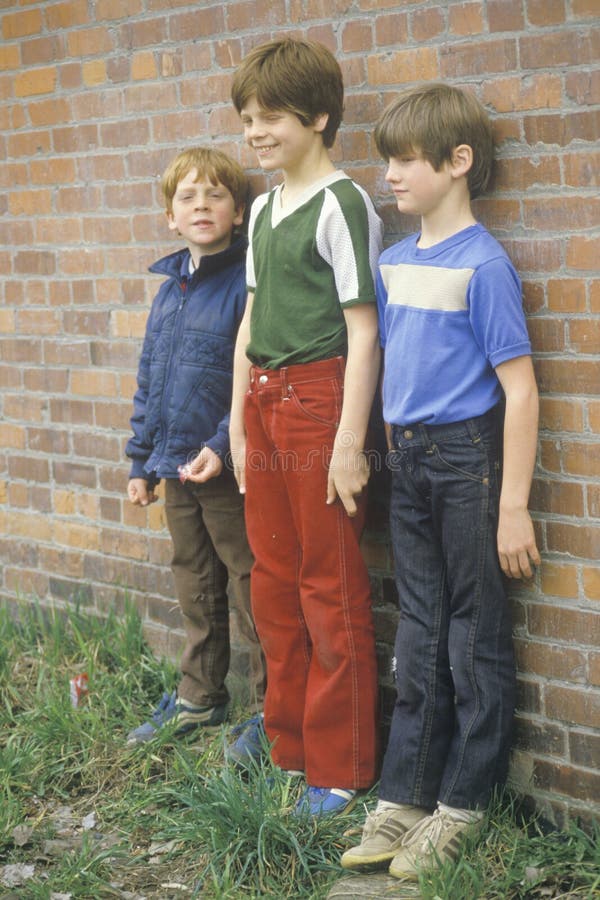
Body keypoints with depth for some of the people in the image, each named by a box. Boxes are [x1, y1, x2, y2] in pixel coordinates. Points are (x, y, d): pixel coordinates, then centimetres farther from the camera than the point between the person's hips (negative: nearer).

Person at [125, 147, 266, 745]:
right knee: (195, 592, 19)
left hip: (229, 470, -7)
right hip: (176, 470, 7)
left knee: (252, 592, 4)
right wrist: (141, 461, 15)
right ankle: (198, 699, 34)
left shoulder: (247, 284, -13)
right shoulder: (169, 291, 10)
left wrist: (223, 445, -24)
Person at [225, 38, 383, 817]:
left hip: (320, 398, -8)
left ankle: (340, 767, 10)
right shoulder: (263, 210, 14)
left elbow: (364, 330, -14)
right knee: (274, 578, 15)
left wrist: (349, 441, -17)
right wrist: (240, 423, 18)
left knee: (331, 587, 0)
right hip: (264, 403, 8)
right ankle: (287, 733, 30)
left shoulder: (342, 205, -11)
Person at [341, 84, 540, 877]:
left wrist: (512, 506, -16)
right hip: (409, 461, 7)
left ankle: (461, 805, 15)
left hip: (468, 457, -7)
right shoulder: (394, 262, 8)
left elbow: (520, 390, -15)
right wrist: (396, 448, 15)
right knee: (420, 637, 12)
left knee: (475, 638, 4)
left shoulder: (483, 264, -14)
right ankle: (403, 800, 20)